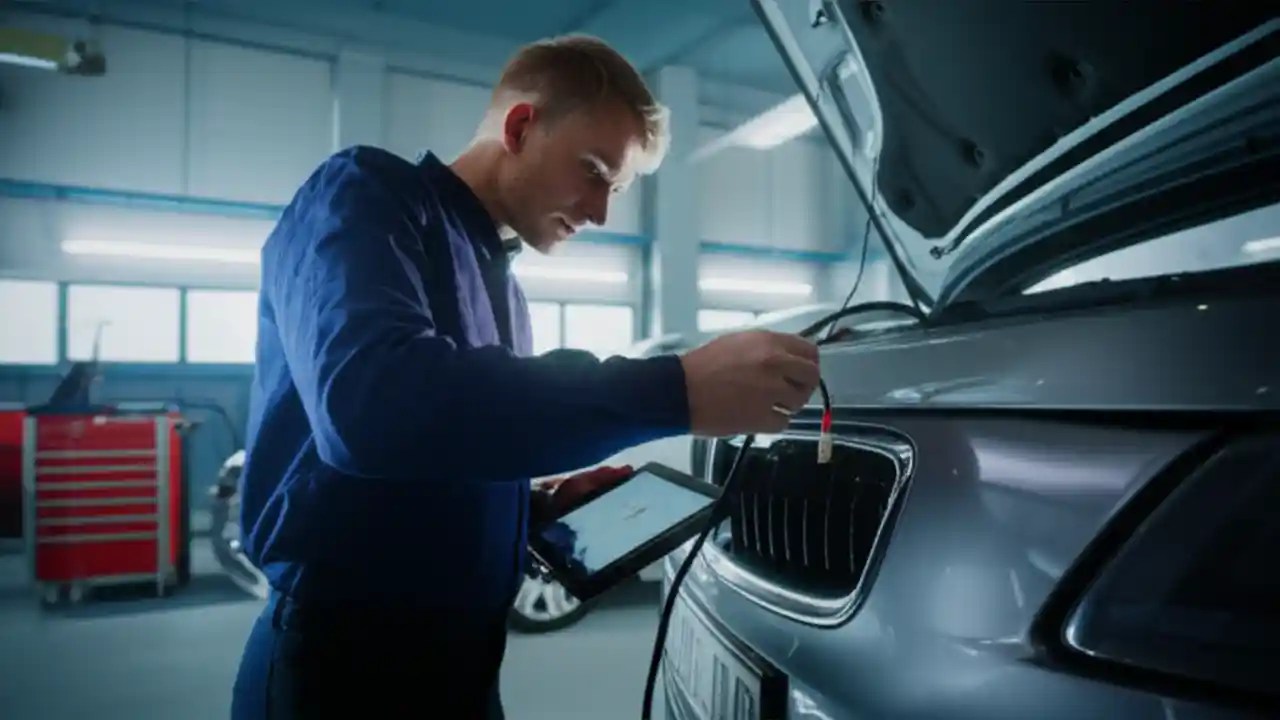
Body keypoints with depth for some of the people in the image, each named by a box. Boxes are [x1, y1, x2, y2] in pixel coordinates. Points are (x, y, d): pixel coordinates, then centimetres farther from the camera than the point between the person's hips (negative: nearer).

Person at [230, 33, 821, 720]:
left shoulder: (499, 283, 16)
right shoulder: (368, 195, -10)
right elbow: (369, 406, -31)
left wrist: (548, 505, 1)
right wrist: (674, 391, -33)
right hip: (343, 659, -8)